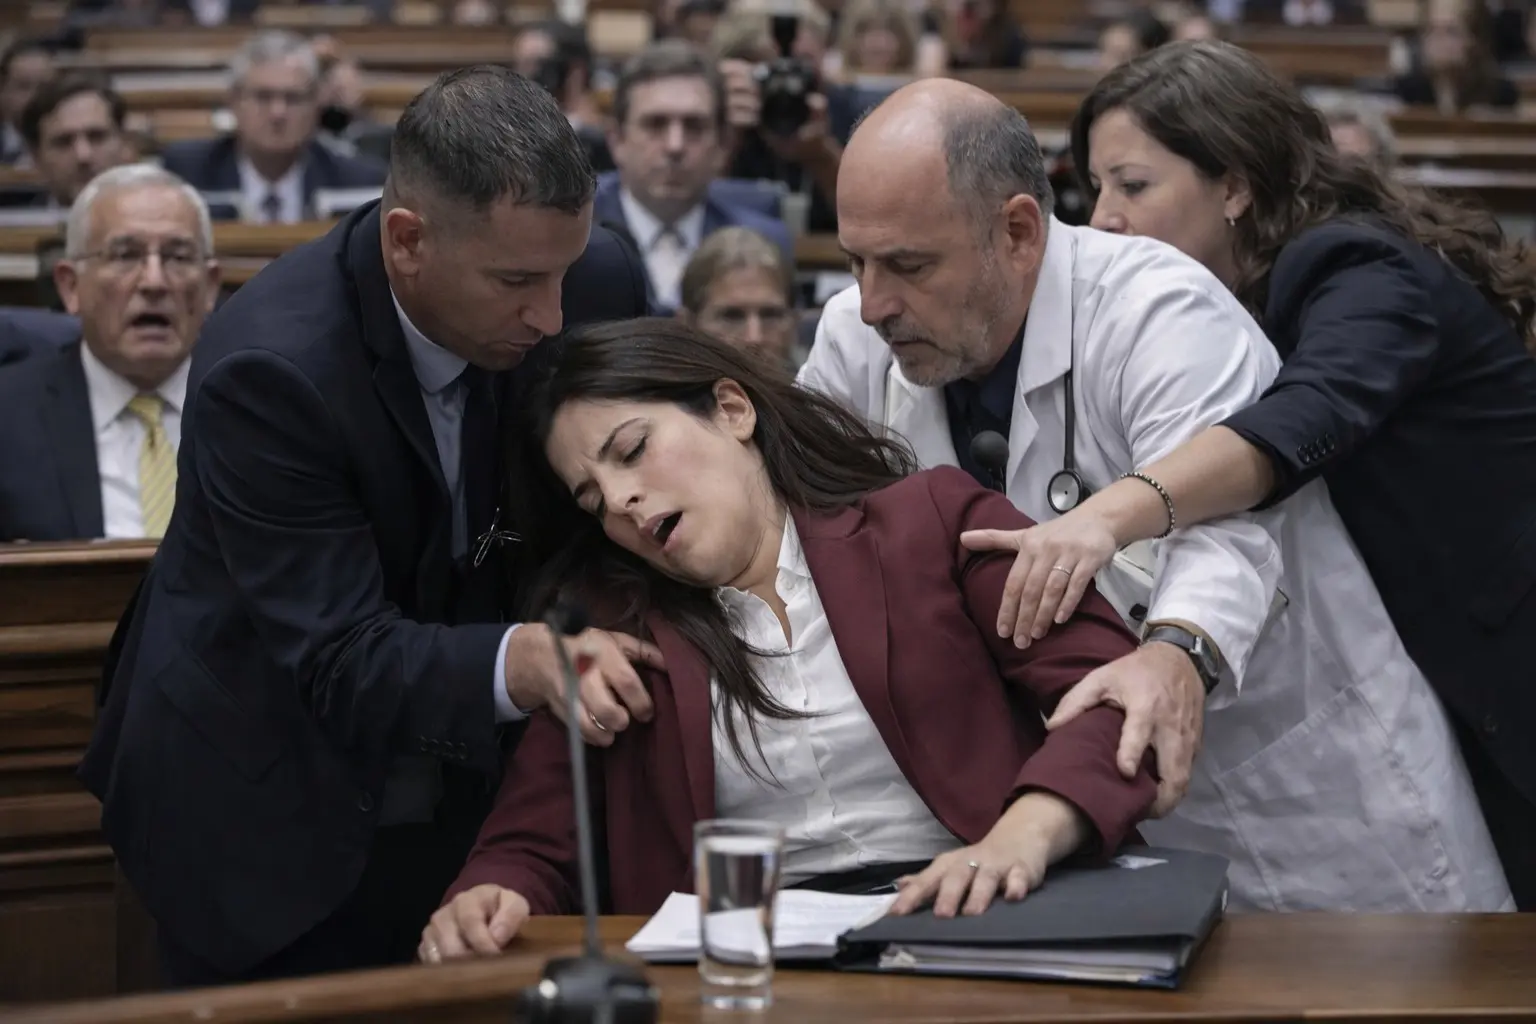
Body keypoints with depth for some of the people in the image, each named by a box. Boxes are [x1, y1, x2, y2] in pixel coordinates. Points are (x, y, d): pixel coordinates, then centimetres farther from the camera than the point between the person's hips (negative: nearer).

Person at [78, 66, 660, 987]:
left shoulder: (599, 283, -13)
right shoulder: (267, 368, -28)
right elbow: (342, 660, -30)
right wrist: (520, 663, -48)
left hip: (475, 784, 4)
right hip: (271, 815, -4)